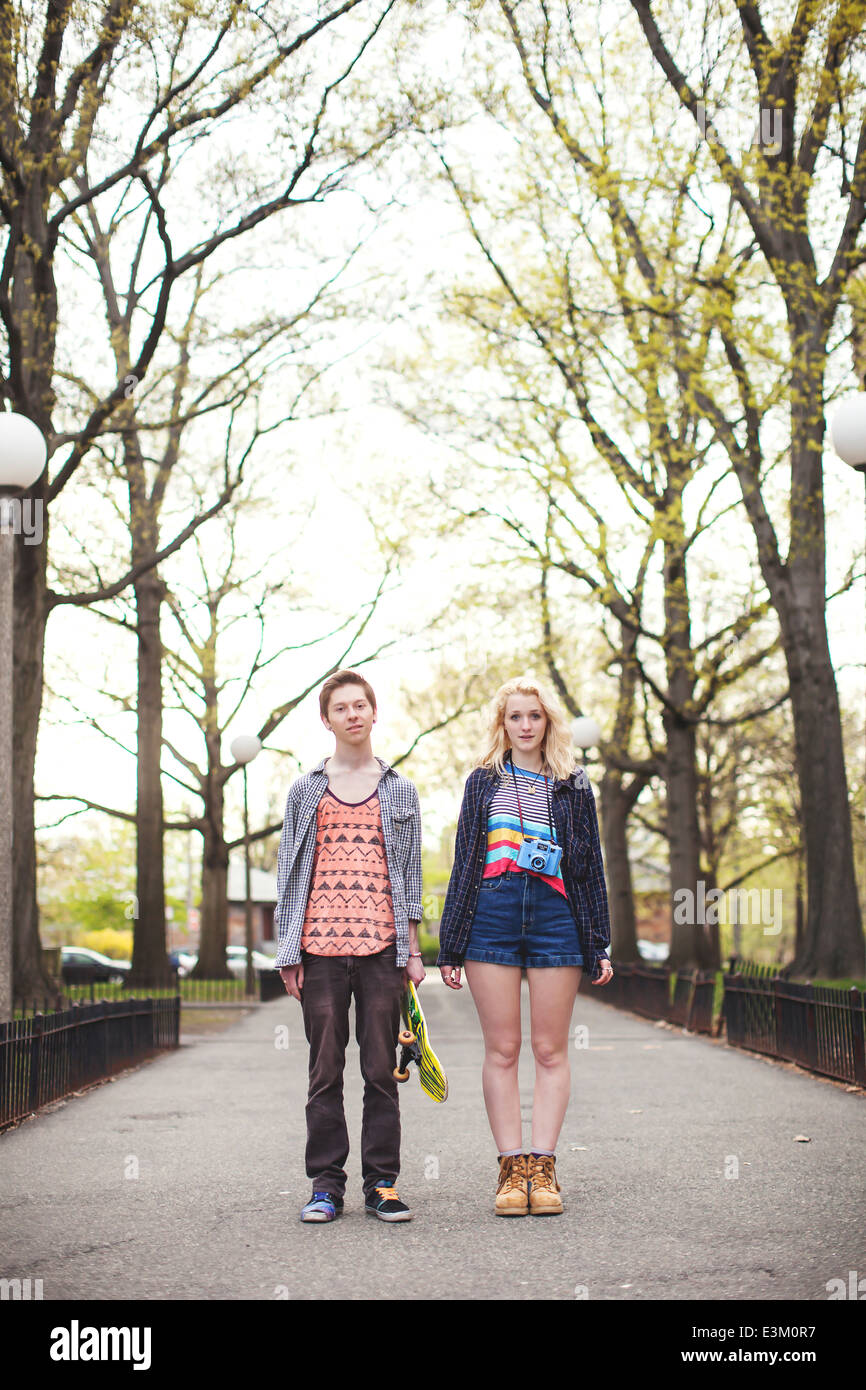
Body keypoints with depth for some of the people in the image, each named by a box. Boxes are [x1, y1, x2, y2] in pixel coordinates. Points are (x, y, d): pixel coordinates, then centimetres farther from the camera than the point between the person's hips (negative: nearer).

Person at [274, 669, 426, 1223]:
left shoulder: (400, 791, 12)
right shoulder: (306, 791, 10)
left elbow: (410, 873, 13)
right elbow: (290, 873, 10)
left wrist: (412, 949, 7)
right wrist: (289, 951, 3)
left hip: (382, 946, 0)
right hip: (321, 943, 0)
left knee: (382, 1069, 2)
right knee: (326, 1069, 3)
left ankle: (382, 1182, 10)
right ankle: (326, 1183, 10)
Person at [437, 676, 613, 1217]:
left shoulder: (573, 787, 12)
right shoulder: (483, 781, 13)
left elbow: (591, 868, 13)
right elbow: (464, 863, 12)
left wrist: (600, 944, 7)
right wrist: (451, 945, 7)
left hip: (556, 917, 0)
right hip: (492, 916, 0)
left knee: (551, 1050, 0)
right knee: (502, 1049, 0)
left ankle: (543, 1169, 4)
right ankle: (512, 1169, 3)